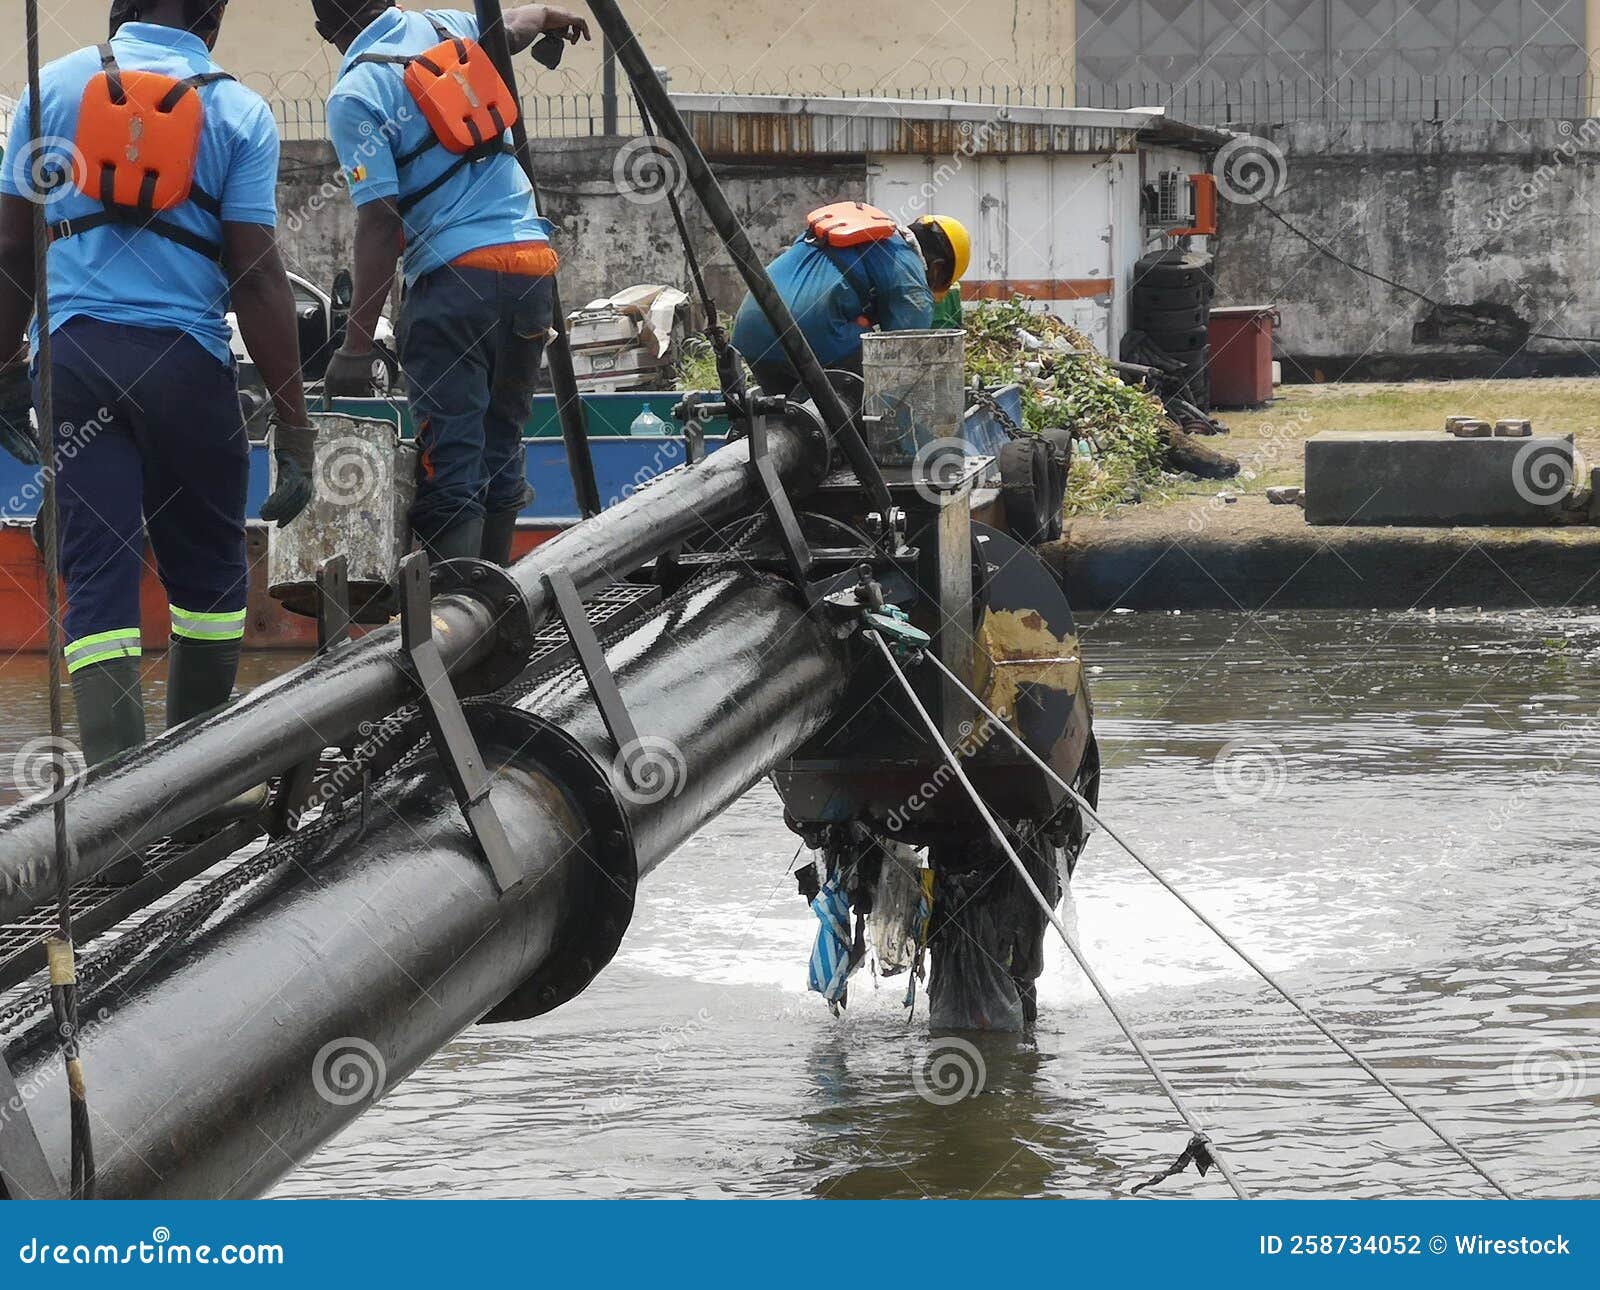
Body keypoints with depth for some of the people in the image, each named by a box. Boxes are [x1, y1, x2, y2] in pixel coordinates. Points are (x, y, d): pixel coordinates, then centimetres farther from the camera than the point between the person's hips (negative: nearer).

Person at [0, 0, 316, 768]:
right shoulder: (238, 112, 0)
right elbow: (257, 276, -4)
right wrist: (292, 423, -1)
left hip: (77, 356, 1)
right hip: (186, 359, -1)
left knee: (98, 572, 0)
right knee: (206, 568, 15)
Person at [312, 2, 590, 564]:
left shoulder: (354, 96, -4)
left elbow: (379, 223, -12)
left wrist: (357, 346, -12)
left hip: (456, 272, -7)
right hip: (532, 261, 7)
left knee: (448, 473, -8)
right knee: (501, 450, 16)